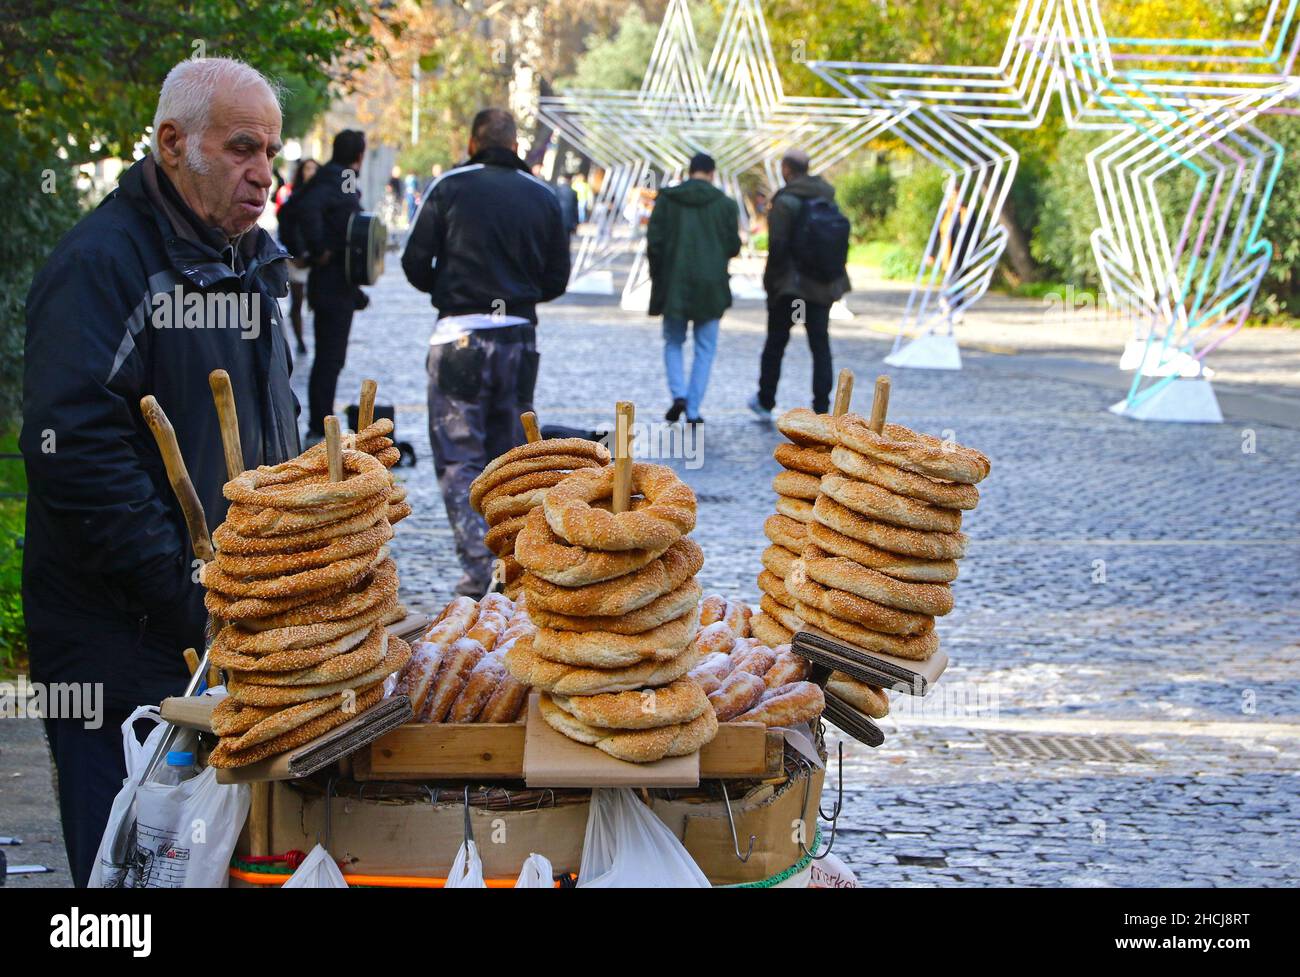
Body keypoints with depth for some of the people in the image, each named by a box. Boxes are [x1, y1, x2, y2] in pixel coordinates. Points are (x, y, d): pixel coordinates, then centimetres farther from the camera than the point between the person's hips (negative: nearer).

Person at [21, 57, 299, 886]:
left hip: (240, 626, 8)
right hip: (125, 642, -8)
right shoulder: (103, 263, -14)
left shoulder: (250, 263, 14)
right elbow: (75, 450, -23)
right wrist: (189, 595, -22)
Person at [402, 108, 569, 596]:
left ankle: (477, 565, -11)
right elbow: (557, 280, 8)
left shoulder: (449, 187, -3)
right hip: (520, 336, 4)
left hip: (460, 336, -3)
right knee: (510, 453, 15)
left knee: (458, 455, 1)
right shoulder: (543, 196, 7)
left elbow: (415, 264, -2)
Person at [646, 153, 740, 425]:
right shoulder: (725, 204, -3)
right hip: (711, 286, 0)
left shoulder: (667, 199, -2)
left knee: (673, 342, 17)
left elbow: (654, 242, -4)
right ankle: (693, 412, 4)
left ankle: (678, 395, -4)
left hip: (674, 283, 0)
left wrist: (657, 277, 8)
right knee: (705, 348, 8)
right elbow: (733, 246, 0)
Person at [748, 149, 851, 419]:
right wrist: (834, 279, 14)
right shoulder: (828, 199, 7)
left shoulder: (785, 201, -11)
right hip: (822, 286, 4)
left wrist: (771, 281, -7)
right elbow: (843, 242, 9)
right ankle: (821, 410, 0)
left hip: (790, 285, -4)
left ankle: (765, 402, 21)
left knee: (775, 343, 11)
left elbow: (777, 245, -17)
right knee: (821, 346, 4)